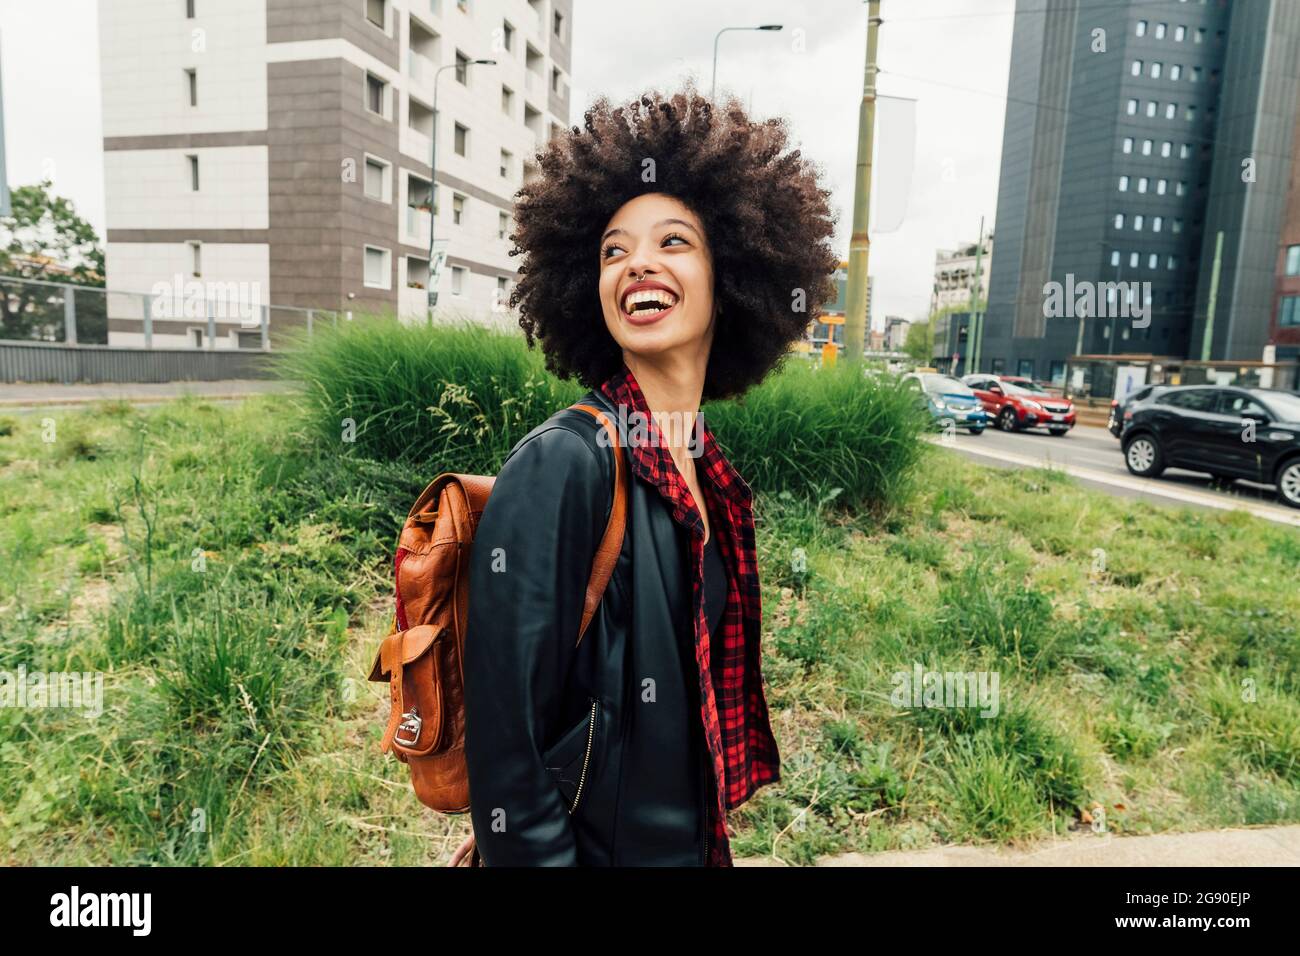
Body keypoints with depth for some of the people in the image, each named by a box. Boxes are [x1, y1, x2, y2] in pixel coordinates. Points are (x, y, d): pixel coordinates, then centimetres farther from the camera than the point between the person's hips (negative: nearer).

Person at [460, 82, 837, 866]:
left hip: (692, 839, 7)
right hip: (597, 842, -6)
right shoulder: (562, 465, -23)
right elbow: (505, 737, -23)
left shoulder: (712, 470, -1)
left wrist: (707, 838, 13)